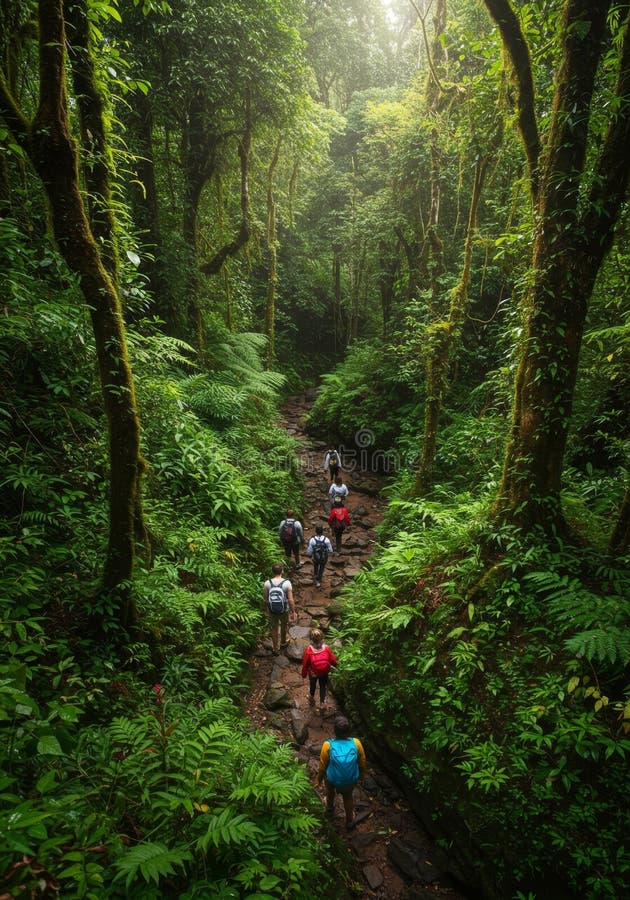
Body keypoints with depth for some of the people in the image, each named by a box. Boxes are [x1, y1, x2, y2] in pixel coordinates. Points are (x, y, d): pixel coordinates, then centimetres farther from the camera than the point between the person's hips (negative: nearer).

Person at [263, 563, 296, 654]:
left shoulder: (267, 583, -17)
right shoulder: (287, 583, -23)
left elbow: (265, 599, -7)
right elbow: (291, 600, -20)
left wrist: (265, 609, 11)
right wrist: (293, 612, -7)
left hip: (272, 611, 0)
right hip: (284, 611, 0)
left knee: (274, 628, 22)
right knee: (284, 626, 28)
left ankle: (276, 648, 35)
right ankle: (283, 642, 52)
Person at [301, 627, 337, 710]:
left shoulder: (309, 650, -30)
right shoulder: (326, 648, -26)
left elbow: (305, 664, -18)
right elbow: (333, 660, -14)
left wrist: (304, 674, -1)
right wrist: (332, 665, 10)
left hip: (313, 673, 0)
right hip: (324, 672, 0)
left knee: (312, 685, 29)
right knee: (323, 687, 25)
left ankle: (312, 698, 53)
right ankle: (322, 703, 29)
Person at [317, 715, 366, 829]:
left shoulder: (328, 745, -30)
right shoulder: (356, 743, -26)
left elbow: (323, 766, -13)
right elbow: (362, 763, -8)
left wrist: (319, 778, 7)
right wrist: (362, 775, 13)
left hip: (332, 779, 0)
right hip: (351, 780, 1)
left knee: (330, 792, 36)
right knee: (348, 797, 34)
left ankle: (330, 809, 61)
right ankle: (349, 820, 52)